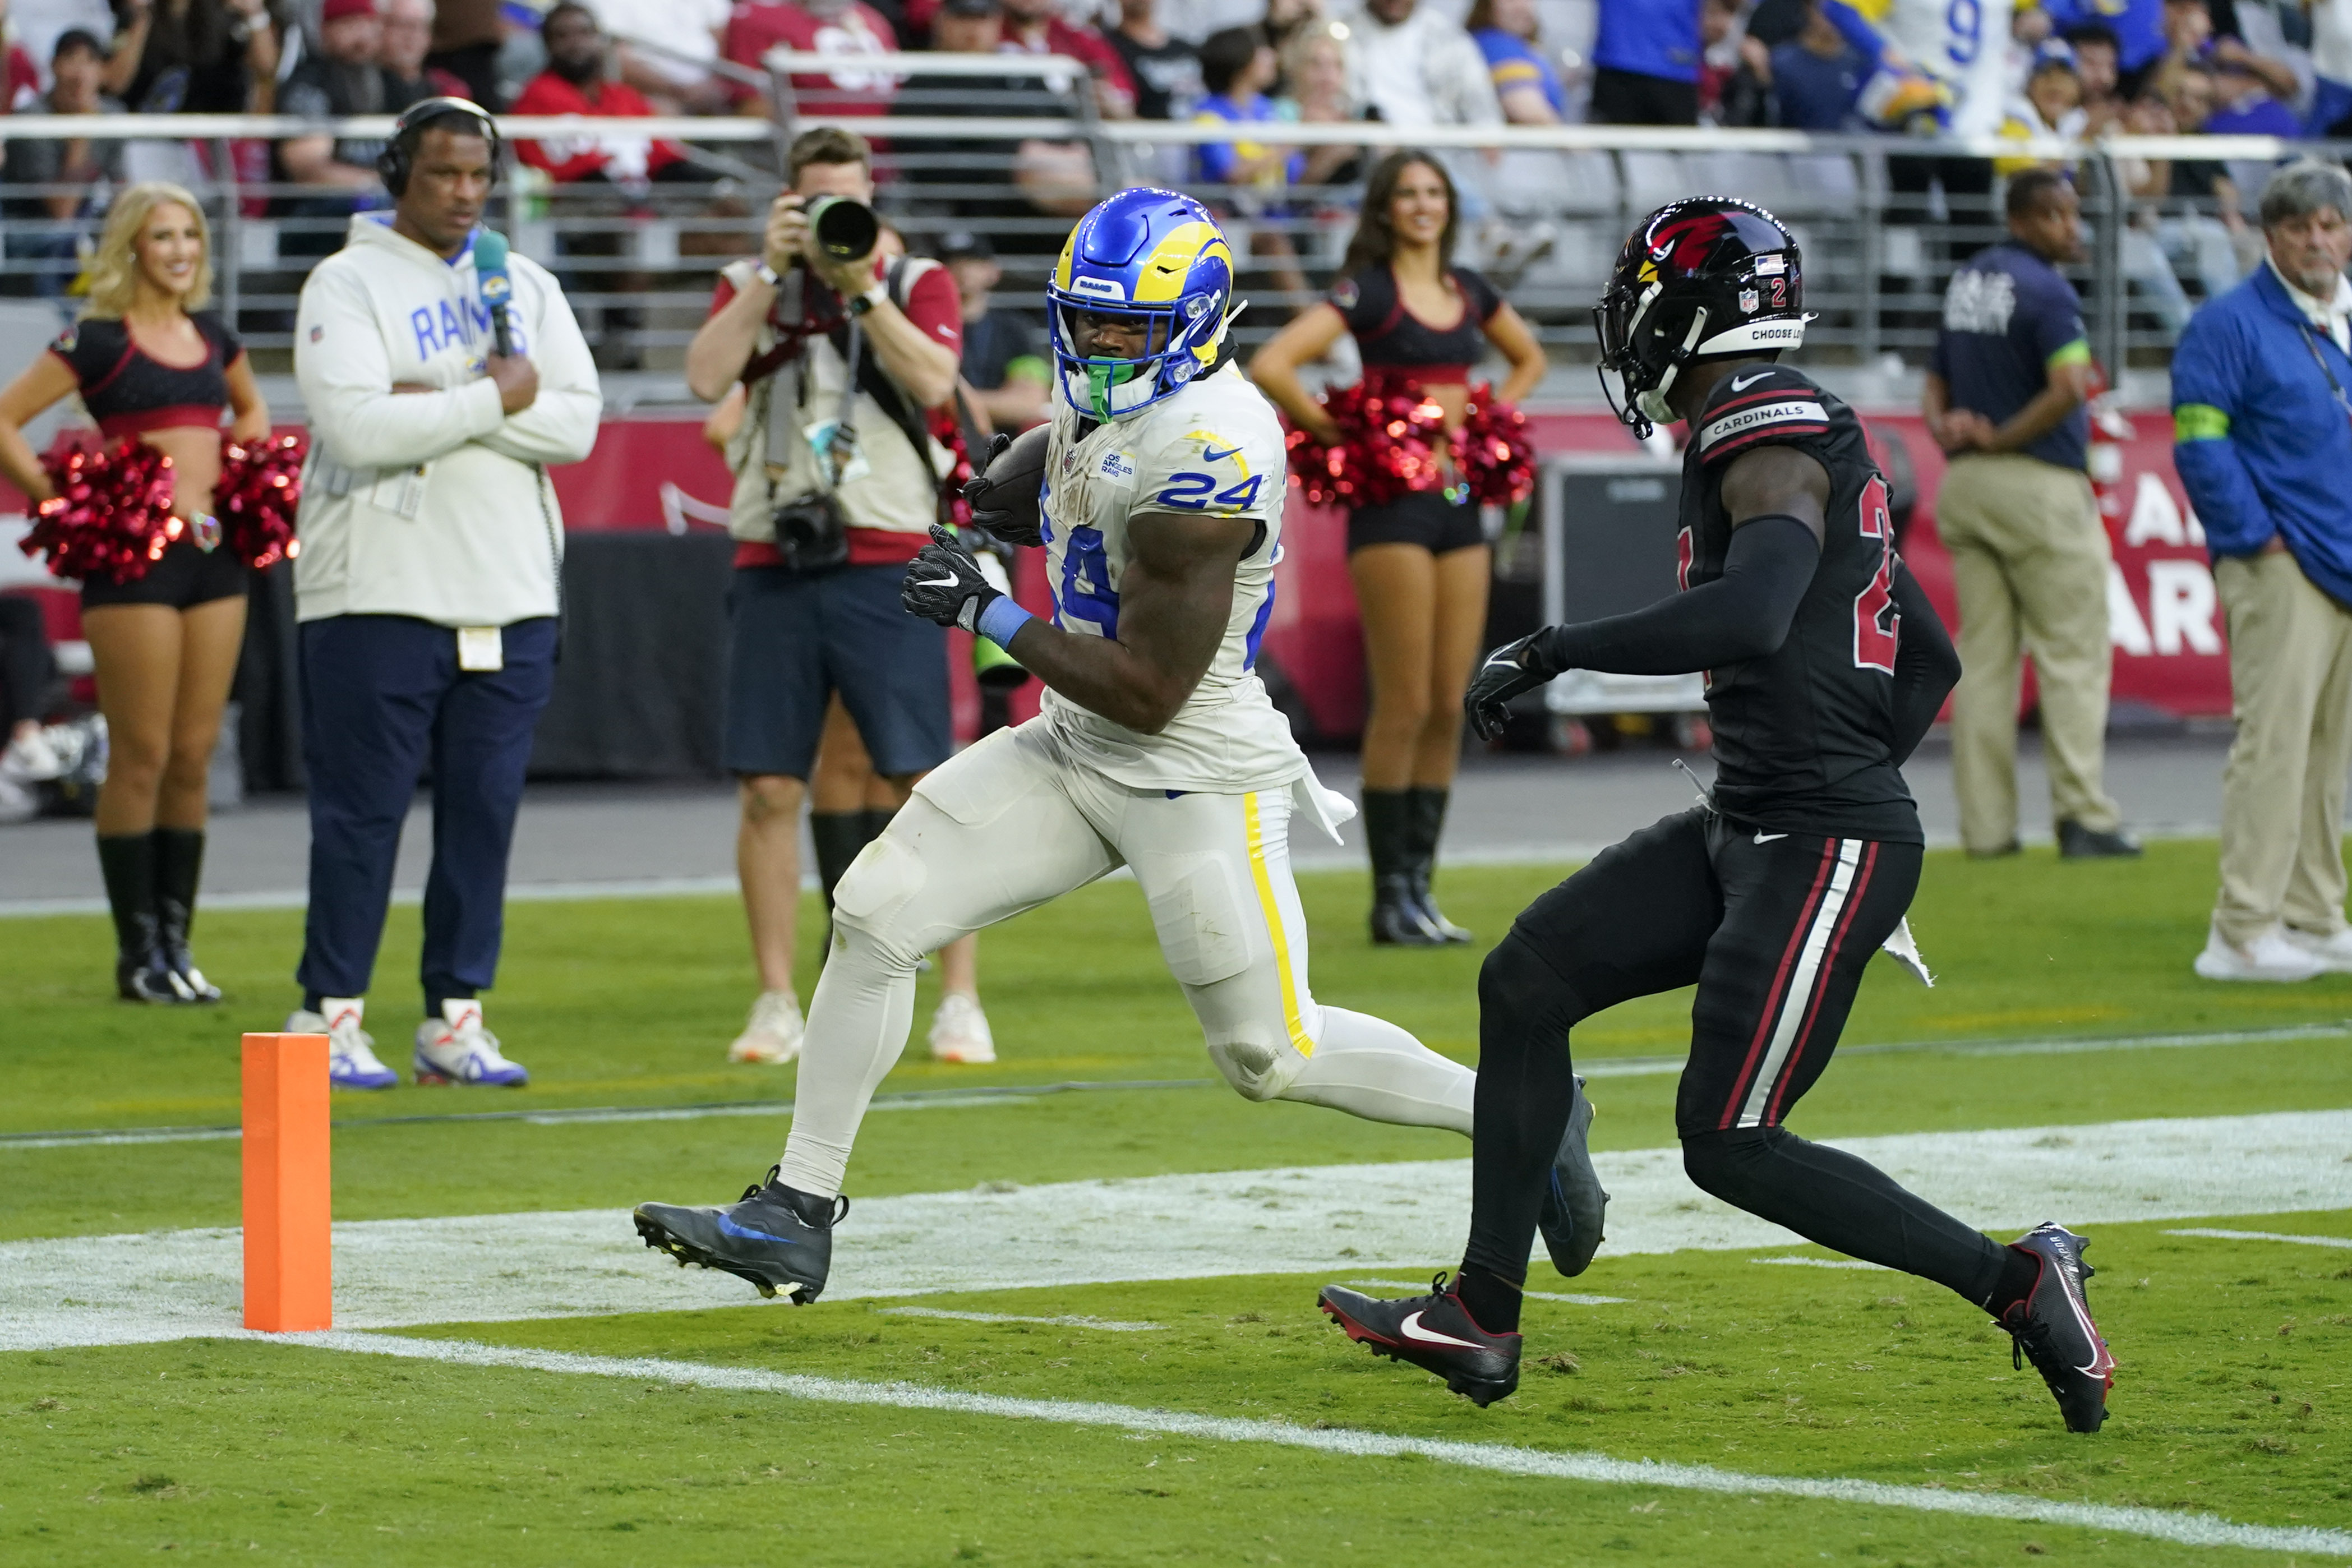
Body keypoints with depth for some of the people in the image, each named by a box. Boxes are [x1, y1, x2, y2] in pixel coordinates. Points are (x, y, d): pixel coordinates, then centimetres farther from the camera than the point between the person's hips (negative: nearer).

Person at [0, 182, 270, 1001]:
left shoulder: (212, 335, 12)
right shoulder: (98, 341, -5)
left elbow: (250, 408, 33)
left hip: (215, 555, 6)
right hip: (135, 559, -6)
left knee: (194, 757, 7)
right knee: (141, 757, -3)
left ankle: (176, 940, 14)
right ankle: (138, 952, 2)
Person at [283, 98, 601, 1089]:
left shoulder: (526, 287, 14)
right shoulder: (347, 283, -1)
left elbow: (577, 422, 0)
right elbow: (355, 425, -17)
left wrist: (441, 404, -12)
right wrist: (496, 399, -10)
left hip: (511, 597, 5)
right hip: (379, 594, -5)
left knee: (485, 811, 4)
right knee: (362, 809, -3)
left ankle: (454, 1019, 10)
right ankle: (330, 1015, 3)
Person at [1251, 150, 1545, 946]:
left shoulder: (1468, 290, 11)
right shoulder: (1367, 292, -7)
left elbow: (1530, 357, 31)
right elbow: (1271, 366, -19)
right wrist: (1332, 434, -11)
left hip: (1460, 500, 6)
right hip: (1393, 501, -6)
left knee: (1449, 707, 6)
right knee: (1403, 707, -6)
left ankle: (1420, 884, 12)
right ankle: (1390, 896, 0)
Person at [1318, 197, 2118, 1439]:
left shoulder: (1772, 441, -15)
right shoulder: (1810, 444, 15)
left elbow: (1751, 615, -35)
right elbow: (1931, 659, 23)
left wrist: (1552, 653, -27)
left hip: (1826, 852, -10)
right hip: (1750, 830, 10)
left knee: (1728, 1143, -7)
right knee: (1527, 979, 7)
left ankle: (2016, 1282, 0)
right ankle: (1482, 1319, 11)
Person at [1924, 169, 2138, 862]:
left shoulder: (1966, 282, 14)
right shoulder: (2046, 290, -12)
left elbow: (1936, 382, 19)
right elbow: (2069, 387, -25)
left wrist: (1946, 429, -1)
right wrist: (2000, 440, -13)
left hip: (1965, 485, 8)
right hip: (2041, 484, -8)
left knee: (1983, 657, 7)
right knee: (2072, 652, -2)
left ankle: (1985, 825, 5)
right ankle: (2084, 817, -6)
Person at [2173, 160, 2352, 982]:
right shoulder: (2230, 324, -5)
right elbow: (2200, 443, -10)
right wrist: (2256, 537, -14)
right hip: (2282, 572, -7)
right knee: (2274, 743, -11)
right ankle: (2243, 933, -11)